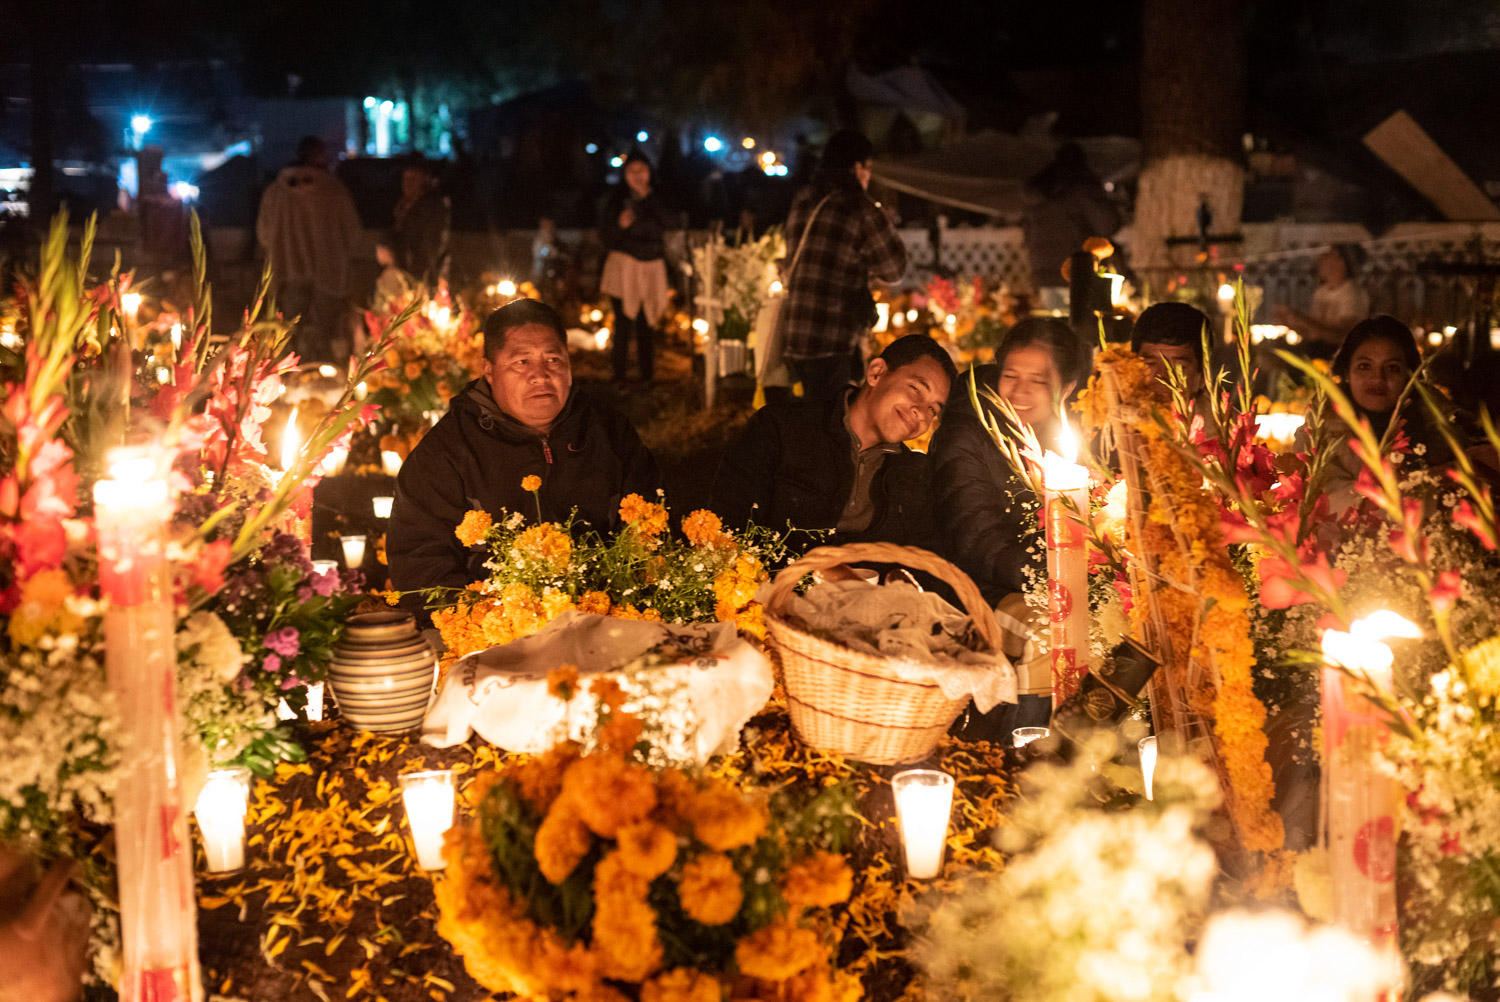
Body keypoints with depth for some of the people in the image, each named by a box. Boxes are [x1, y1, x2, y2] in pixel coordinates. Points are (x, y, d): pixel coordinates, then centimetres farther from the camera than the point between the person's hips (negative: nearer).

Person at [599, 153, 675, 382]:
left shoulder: (656, 199, 11)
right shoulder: (616, 198, 3)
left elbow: (667, 223, -8)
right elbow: (605, 238, 1)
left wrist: (647, 197, -11)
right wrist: (620, 225, -18)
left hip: (653, 267, 3)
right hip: (624, 265, -2)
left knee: (648, 324, 0)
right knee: (624, 322, -11)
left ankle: (647, 376, 7)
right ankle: (619, 378, -8)